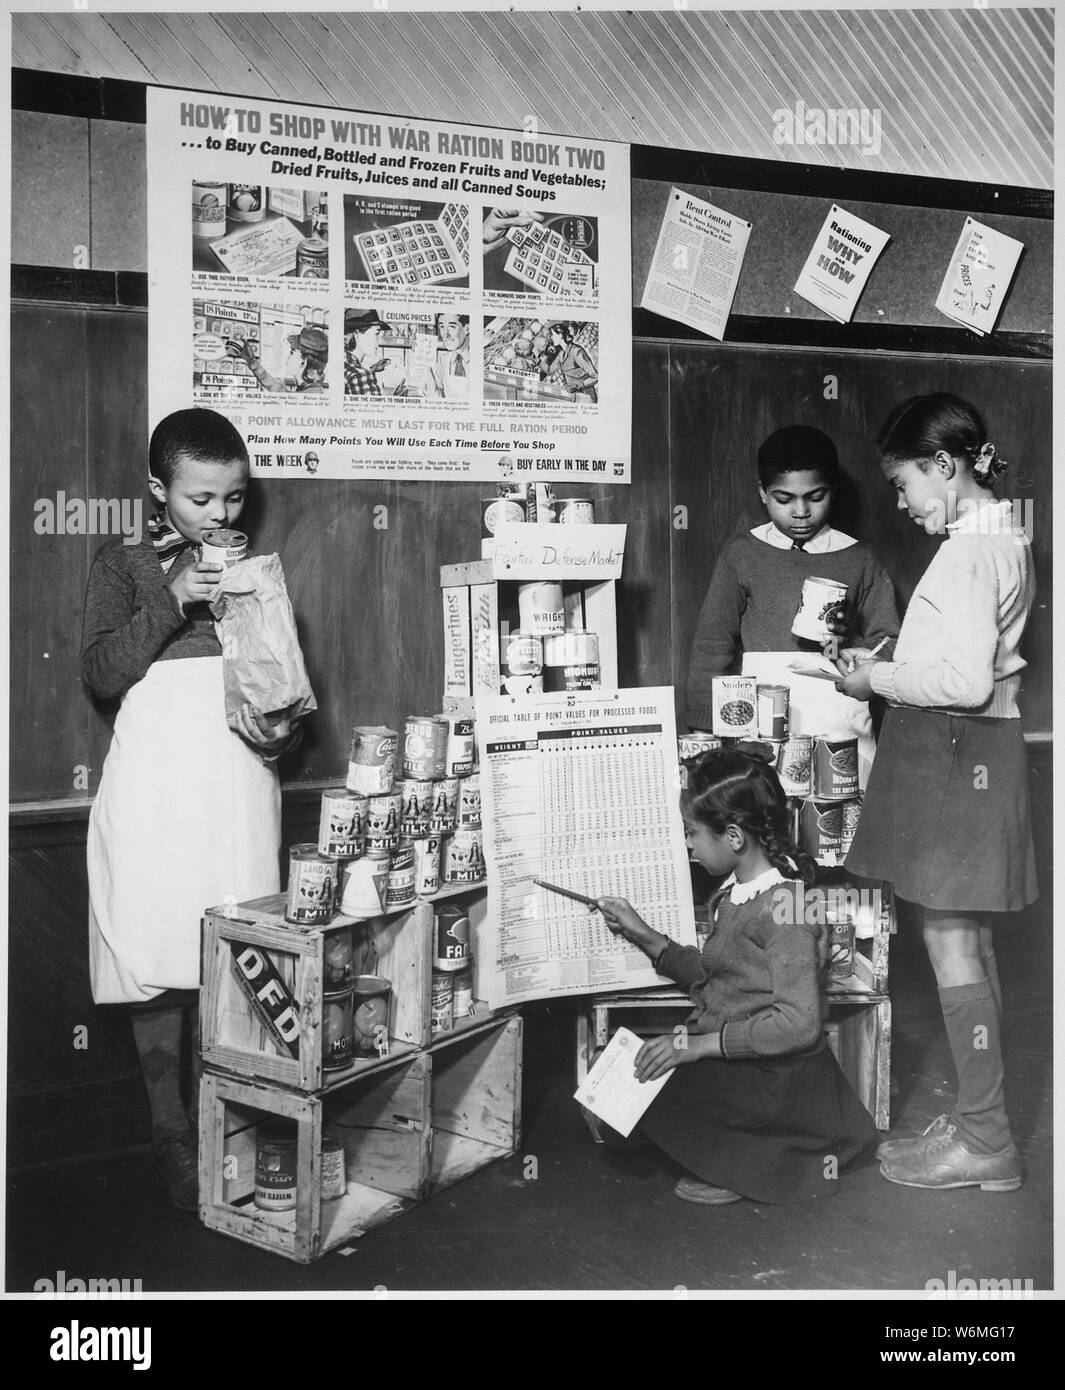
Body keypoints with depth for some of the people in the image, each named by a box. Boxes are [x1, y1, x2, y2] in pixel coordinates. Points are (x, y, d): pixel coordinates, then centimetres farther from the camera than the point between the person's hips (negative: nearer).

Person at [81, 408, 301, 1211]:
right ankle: (170, 1130, 16)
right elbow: (100, 674, -5)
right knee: (159, 962, 1)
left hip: (239, 785, 2)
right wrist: (170, 603, -15)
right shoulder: (122, 567, 7)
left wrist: (280, 732, -4)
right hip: (155, 788, -2)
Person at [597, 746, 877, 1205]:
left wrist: (701, 1044, -25)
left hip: (776, 1077, -10)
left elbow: (798, 1023, -26)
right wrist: (643, 936, 11)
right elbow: (713, 978, 16)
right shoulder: (737, 891, 8)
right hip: (728, 1060, 10)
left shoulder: (783, 905, -21)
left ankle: (740, 1165, 1)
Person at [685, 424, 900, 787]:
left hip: (842, 732, 1)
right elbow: (712, 648, 6)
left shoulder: (860, 559, 10)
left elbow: (890, 646, 8)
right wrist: (705, 735, 0)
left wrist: (851, 639, -13)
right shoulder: (740, 555, 7)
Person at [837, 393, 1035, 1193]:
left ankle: (985, 1141, 8)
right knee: (969, 940, 15)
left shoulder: (969, 552, -18)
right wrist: (892, 664, 10)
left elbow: (966, 681, -24)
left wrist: (877, 680, -12)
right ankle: (980, 1119, 25)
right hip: (976, 747, 10)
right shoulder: (1002, 537, 14)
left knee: (951, 942, -2)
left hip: (954, 752, -10)